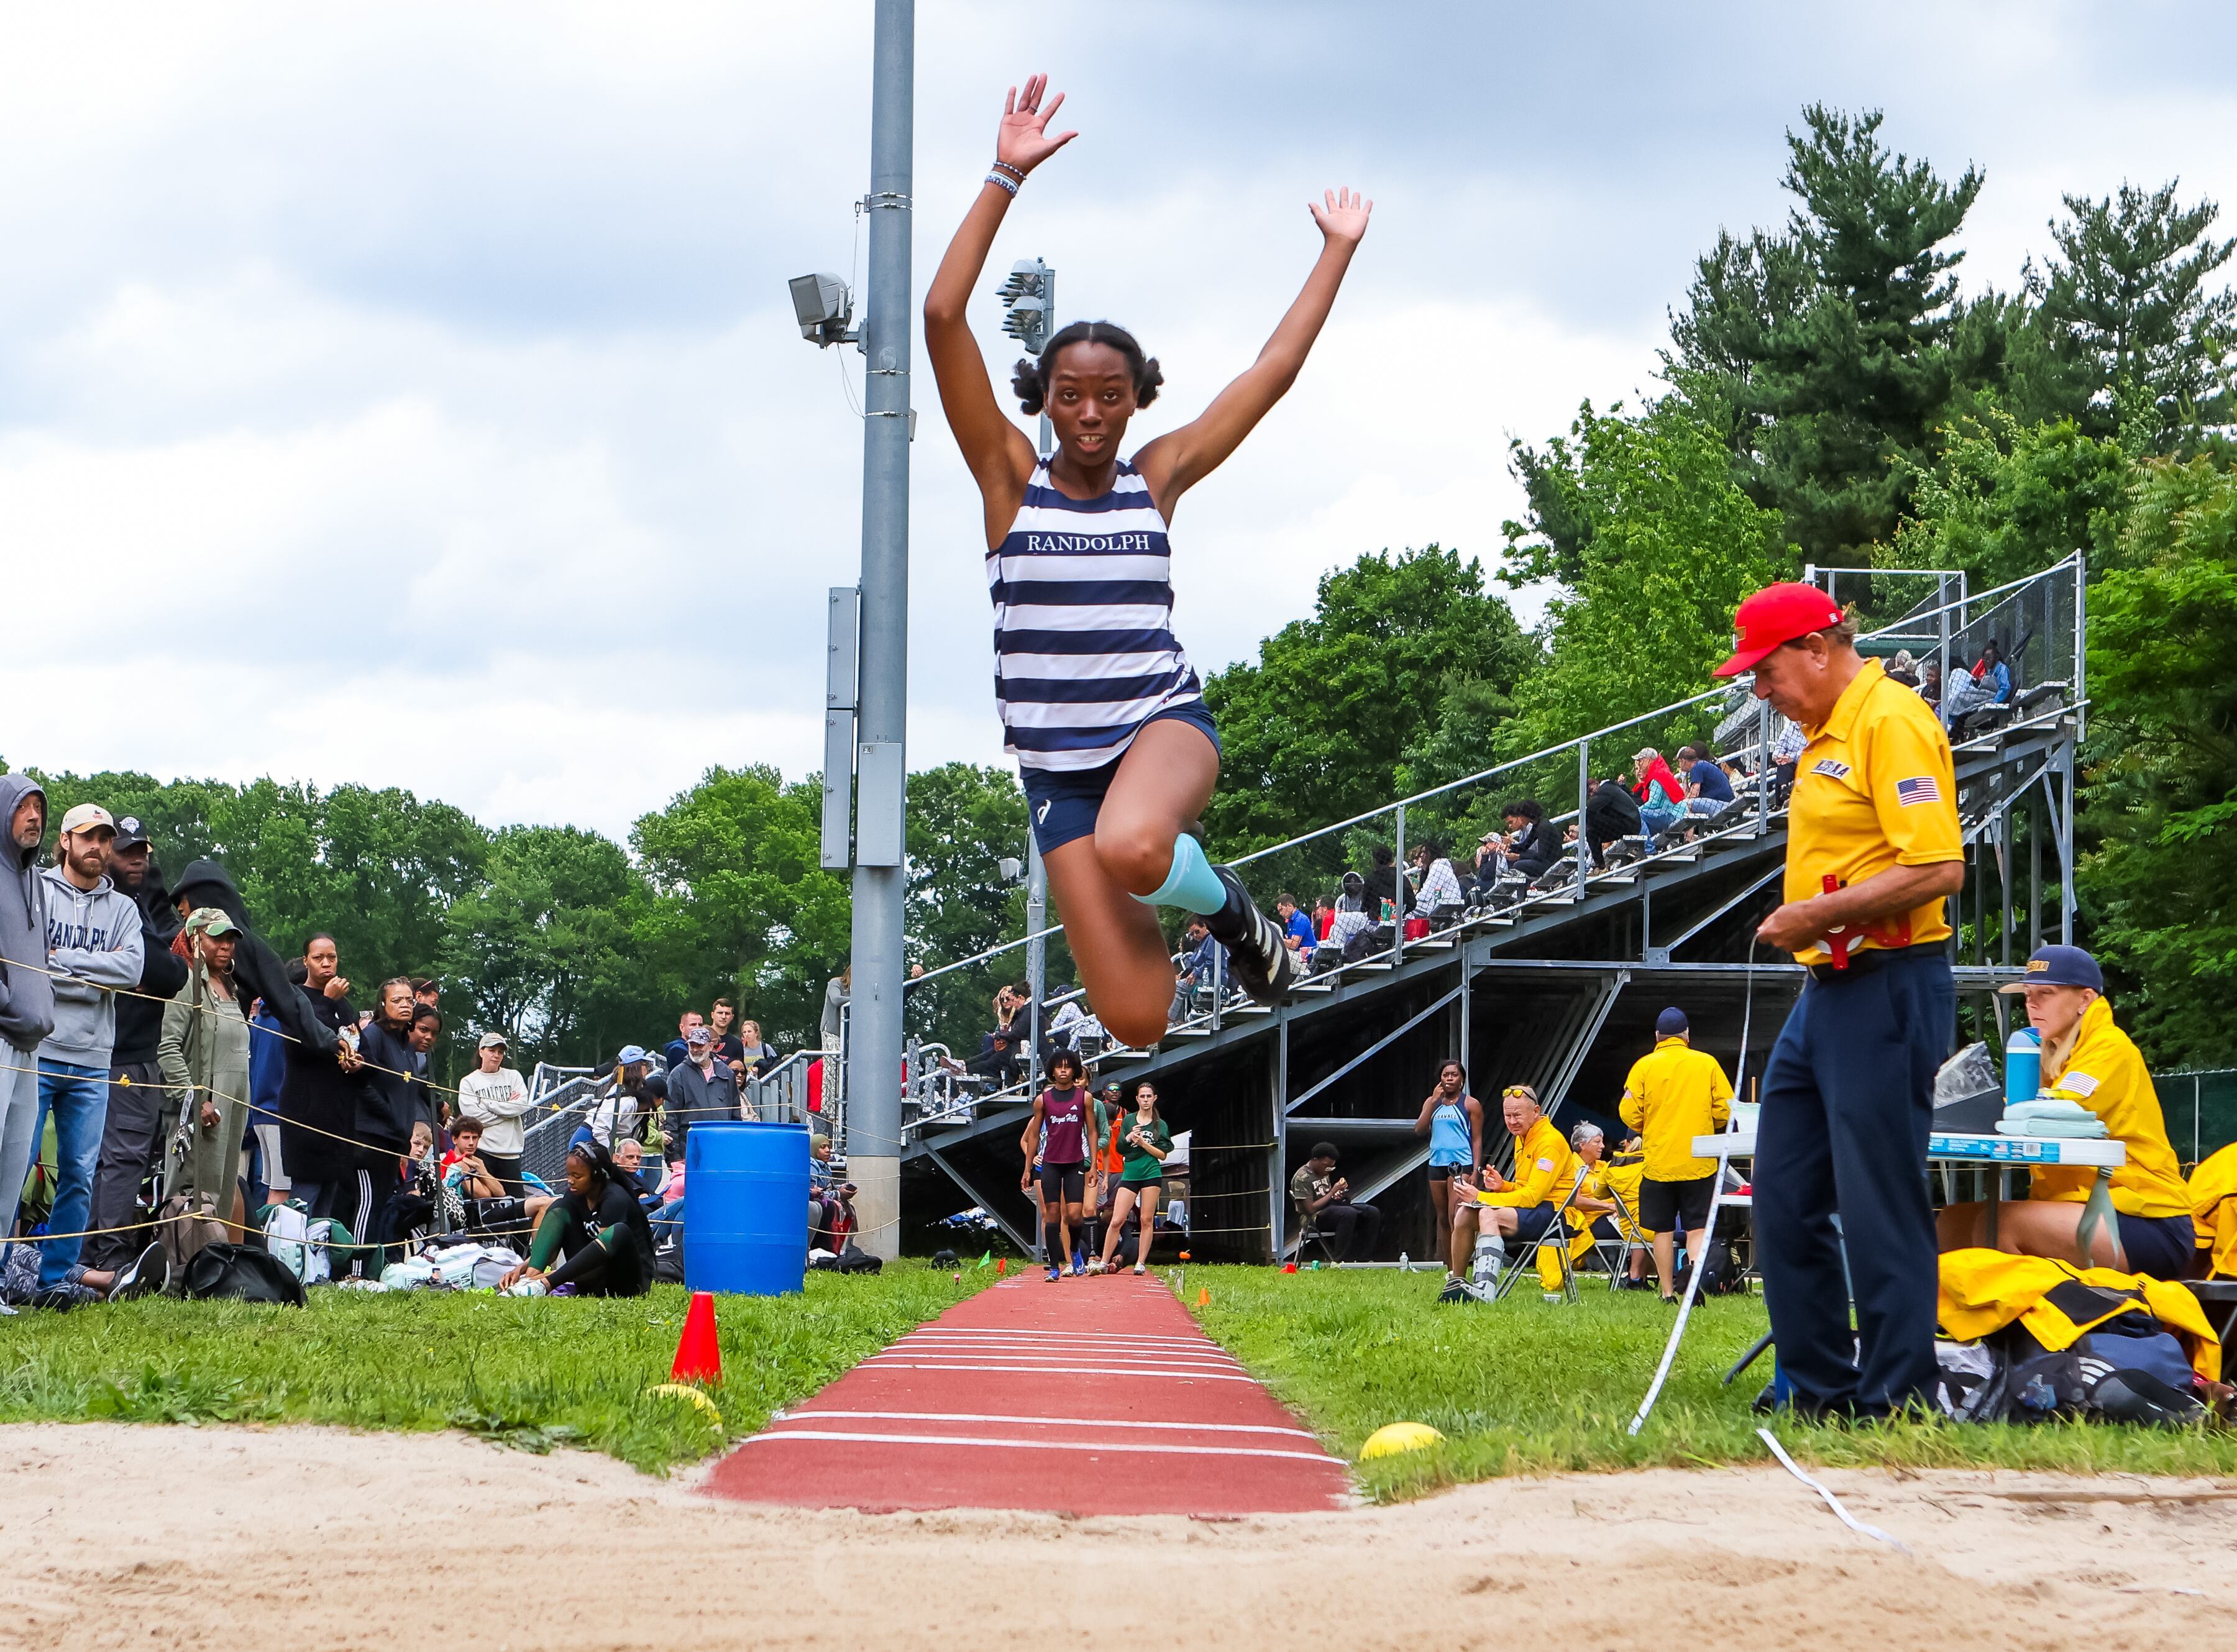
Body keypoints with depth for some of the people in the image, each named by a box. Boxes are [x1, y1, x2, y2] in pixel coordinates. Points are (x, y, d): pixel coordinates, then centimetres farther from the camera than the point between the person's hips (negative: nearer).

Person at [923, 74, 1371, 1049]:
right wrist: (1006, 178, -14)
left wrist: (1338, 251, 11)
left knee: (1129, 849, -40)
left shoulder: (1158, 477, 3)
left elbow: (1274, 371, 8)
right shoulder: (1011, 479, 0)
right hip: (1057, 766, 1)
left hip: (1163, 724, -1)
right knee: (1135, 1023, -5)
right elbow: (943, 319, -9)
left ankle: (1220, 901, -3)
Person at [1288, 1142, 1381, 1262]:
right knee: (1348, 1213, -37)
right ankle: (1339, 1261, -34)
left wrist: (1338, 1194, 0)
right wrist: (1333, 1192, -15)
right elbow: (1311, 1209, -19)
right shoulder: (1302, 1178, -12)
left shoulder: (1324, 1173, 16)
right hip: (1314, 1219, -9)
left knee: (1373, 1213, -8)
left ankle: (1359, 1258, -9)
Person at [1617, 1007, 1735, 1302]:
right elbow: (1725, 1110, 0)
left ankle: (1668, 1293, 9)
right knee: (1697, 1227, 3)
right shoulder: (1707, 1064, 0)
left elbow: (1629, 1113, -5)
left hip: (1659, 1163, 0)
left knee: (1663, 1230, 8)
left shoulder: (1644, 1066, -2)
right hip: (1699, 1163, 0)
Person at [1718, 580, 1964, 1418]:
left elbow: (1937, 869, -21)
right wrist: (1802, 926, 13)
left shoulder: (1892, 722, -13)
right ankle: (1822, 1390, 20)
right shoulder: (1823, 734, 17)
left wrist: (1819, 915, -19)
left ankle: (1898, 1402, 1)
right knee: (1785, 1199, 12)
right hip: (1825, 993, 10)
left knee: (1879, 1206, -6)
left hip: (1886, 993, -10)